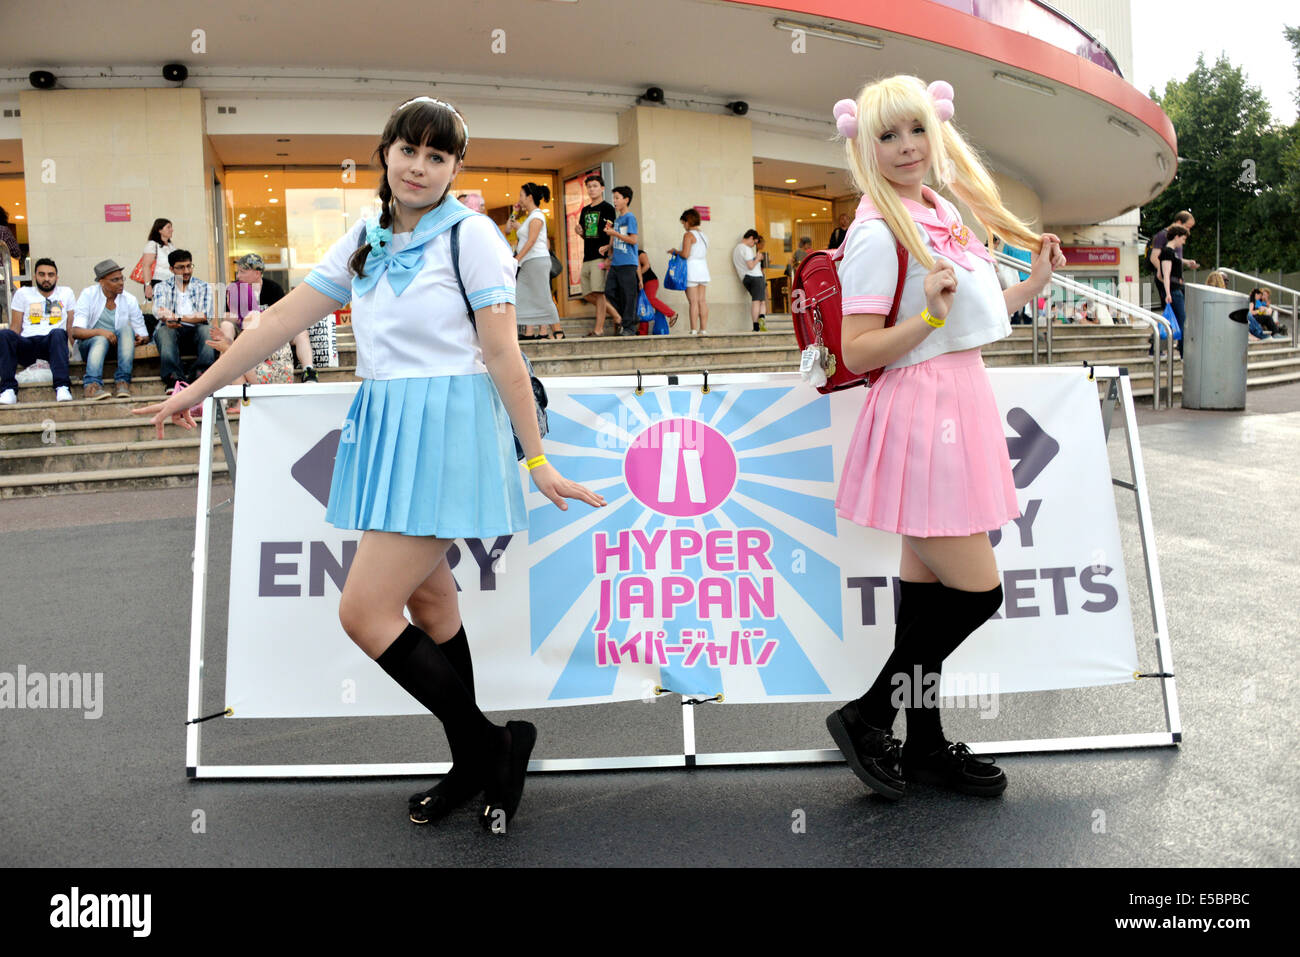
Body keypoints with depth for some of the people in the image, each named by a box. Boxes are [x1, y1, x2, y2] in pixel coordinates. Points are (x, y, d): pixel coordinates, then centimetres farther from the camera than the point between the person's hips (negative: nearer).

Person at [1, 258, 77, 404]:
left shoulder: (66, 293, 18)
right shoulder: (23, 293, 18)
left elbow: (71, 326, 13)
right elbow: (15, 327, 13)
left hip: (51, 343, -1)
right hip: (27, 344, 1)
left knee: (58, 333, -37)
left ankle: (62, 387, -48)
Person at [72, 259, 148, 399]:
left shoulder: (129, 300, -1)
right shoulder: (88, 295, -6)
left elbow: (144, 334, 2)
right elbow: (76, 332, -14)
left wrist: (142, 339, -24)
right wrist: (100, 332, -33)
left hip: (118, 345, 2)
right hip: (90, 343, -2)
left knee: (126, 328, -29)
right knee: (101, 339, -35)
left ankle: (123, 381, -37)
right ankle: (92, 384, -51)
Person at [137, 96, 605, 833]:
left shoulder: (471, 234, -6)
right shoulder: (366, 241, 13)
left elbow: (503, 355, -11)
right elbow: (285, 320, 14)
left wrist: (538, 459, -12)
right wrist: (196, 390, 16)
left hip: (447, 429, -8)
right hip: (387, 427, 8)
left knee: (365, 611, -11)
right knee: (427, 599, 13)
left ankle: (492, 747, 5)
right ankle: (475, 766, 28)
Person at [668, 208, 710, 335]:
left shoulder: (689, 235, -8)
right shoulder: (704, 236, 15)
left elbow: (685, 254, -16)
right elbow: (706, 256, 17)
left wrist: (675, 251, 0)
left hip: (692, 269, -7)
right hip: (703, 268, 7)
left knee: (693, 301, -8)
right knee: (702, 300, 7)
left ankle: (694, 330, -9)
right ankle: (703, 328, 6)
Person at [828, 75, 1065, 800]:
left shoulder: (946, 214, 14)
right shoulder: (877, 231, -13)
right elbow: (857, 352, -17)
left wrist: (1031, 287, 15)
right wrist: (931, 312, -27)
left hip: (963, 401, 9)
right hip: (920, 412, -8)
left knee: (926, 581, 13)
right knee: (977, 590, -7)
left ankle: (925, 741, 25)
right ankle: (866, 716, 9)